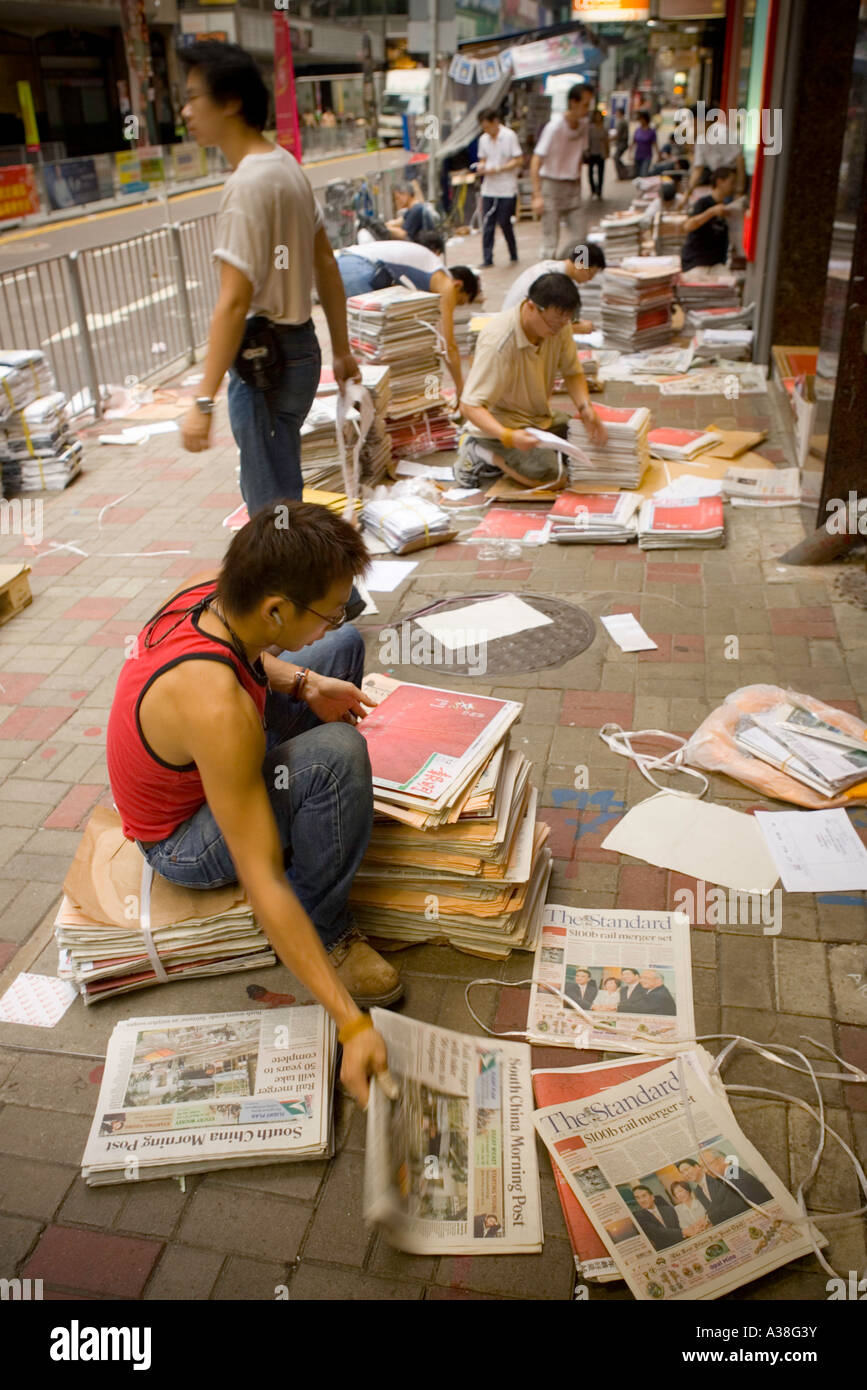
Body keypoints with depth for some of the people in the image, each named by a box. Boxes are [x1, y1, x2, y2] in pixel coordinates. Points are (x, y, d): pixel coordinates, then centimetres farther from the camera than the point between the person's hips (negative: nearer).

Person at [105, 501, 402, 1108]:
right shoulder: (216, 708, -43)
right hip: (183, 840, -8)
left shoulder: (215, 588, -20)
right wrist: (351, 1024, -39)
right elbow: (260, 881, -40)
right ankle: (325, 930, -13)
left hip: (194, 764, 9)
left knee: (344, 647, 11)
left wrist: (303, 683, -11)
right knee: (337, 754, -37)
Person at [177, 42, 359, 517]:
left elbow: (234, 302, -25)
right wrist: (341, 350, 22)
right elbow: (326, 267, 15)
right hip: (300, 346, 10)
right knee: (284, 492, 21)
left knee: (270, 504, -1)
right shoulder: (286, 165, 10)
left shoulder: (247, 185, -18)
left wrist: (203, 402, -26)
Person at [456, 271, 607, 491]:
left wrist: (585, 407, -16)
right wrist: (508, 436, -47)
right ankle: (478, 452, -3)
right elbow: (470, 406, -31)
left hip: (540, 419, 8)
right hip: (500, 422, -8)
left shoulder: (560, 325, -9)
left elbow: (572, 372, 5)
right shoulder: (498, 341, -29)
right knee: (548, 475, -27)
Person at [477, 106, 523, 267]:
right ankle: (487, 259, 3)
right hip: (489, 189, 4)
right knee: (487, 224, -2)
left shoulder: (510, 136, -7)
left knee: (504, 222, -1)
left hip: (507, 189, -4)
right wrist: (481, 167, -7)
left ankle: (513, 254, 19)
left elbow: (519, 160, -9)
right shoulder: (484, 139, 8)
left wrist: (498, 169, -16)